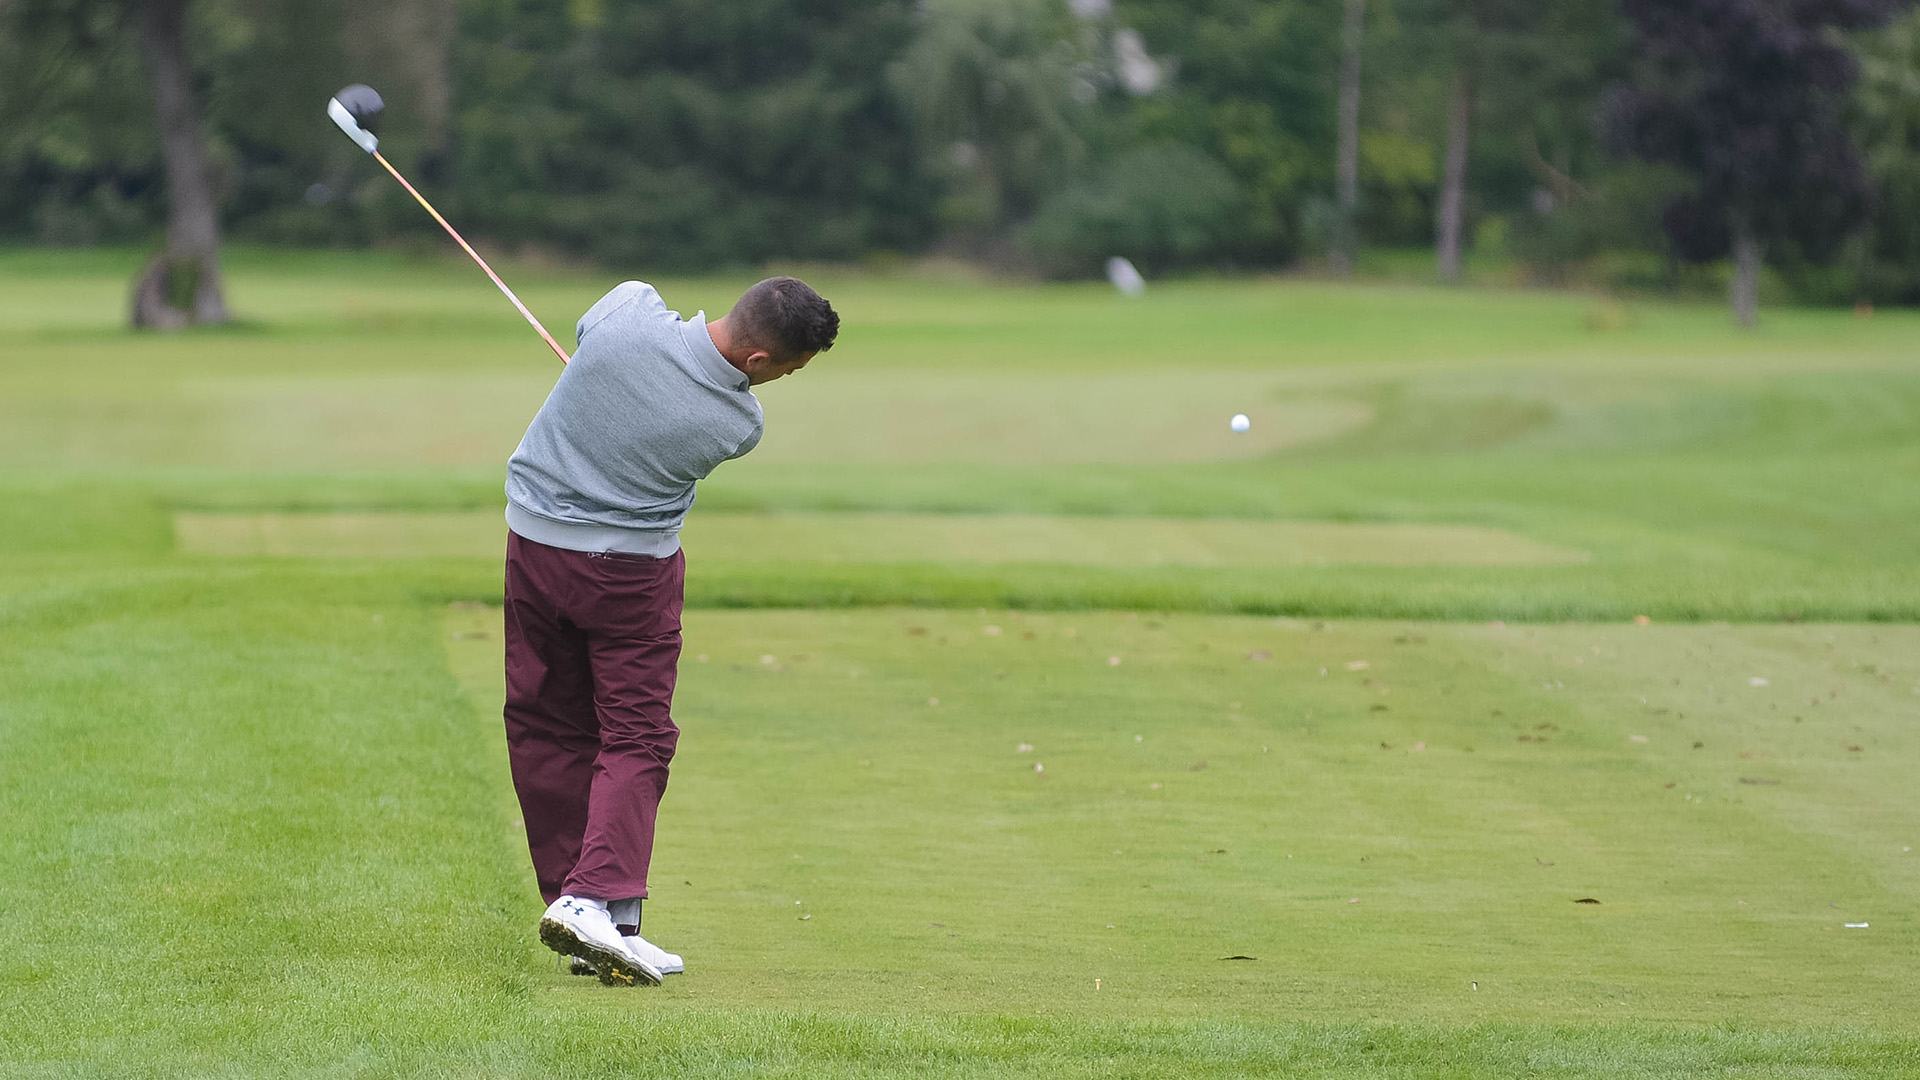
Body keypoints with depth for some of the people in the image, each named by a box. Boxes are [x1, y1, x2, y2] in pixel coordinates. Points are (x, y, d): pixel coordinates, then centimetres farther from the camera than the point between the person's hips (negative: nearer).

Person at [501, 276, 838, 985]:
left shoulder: (631, 308, -17)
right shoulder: (739, 425, -19)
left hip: (536, 543, 4)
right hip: (634, 573, -4)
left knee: (550, 734, 12)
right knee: (636, 738, 3)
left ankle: (571, 900, 13)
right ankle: (599, 901, -15)